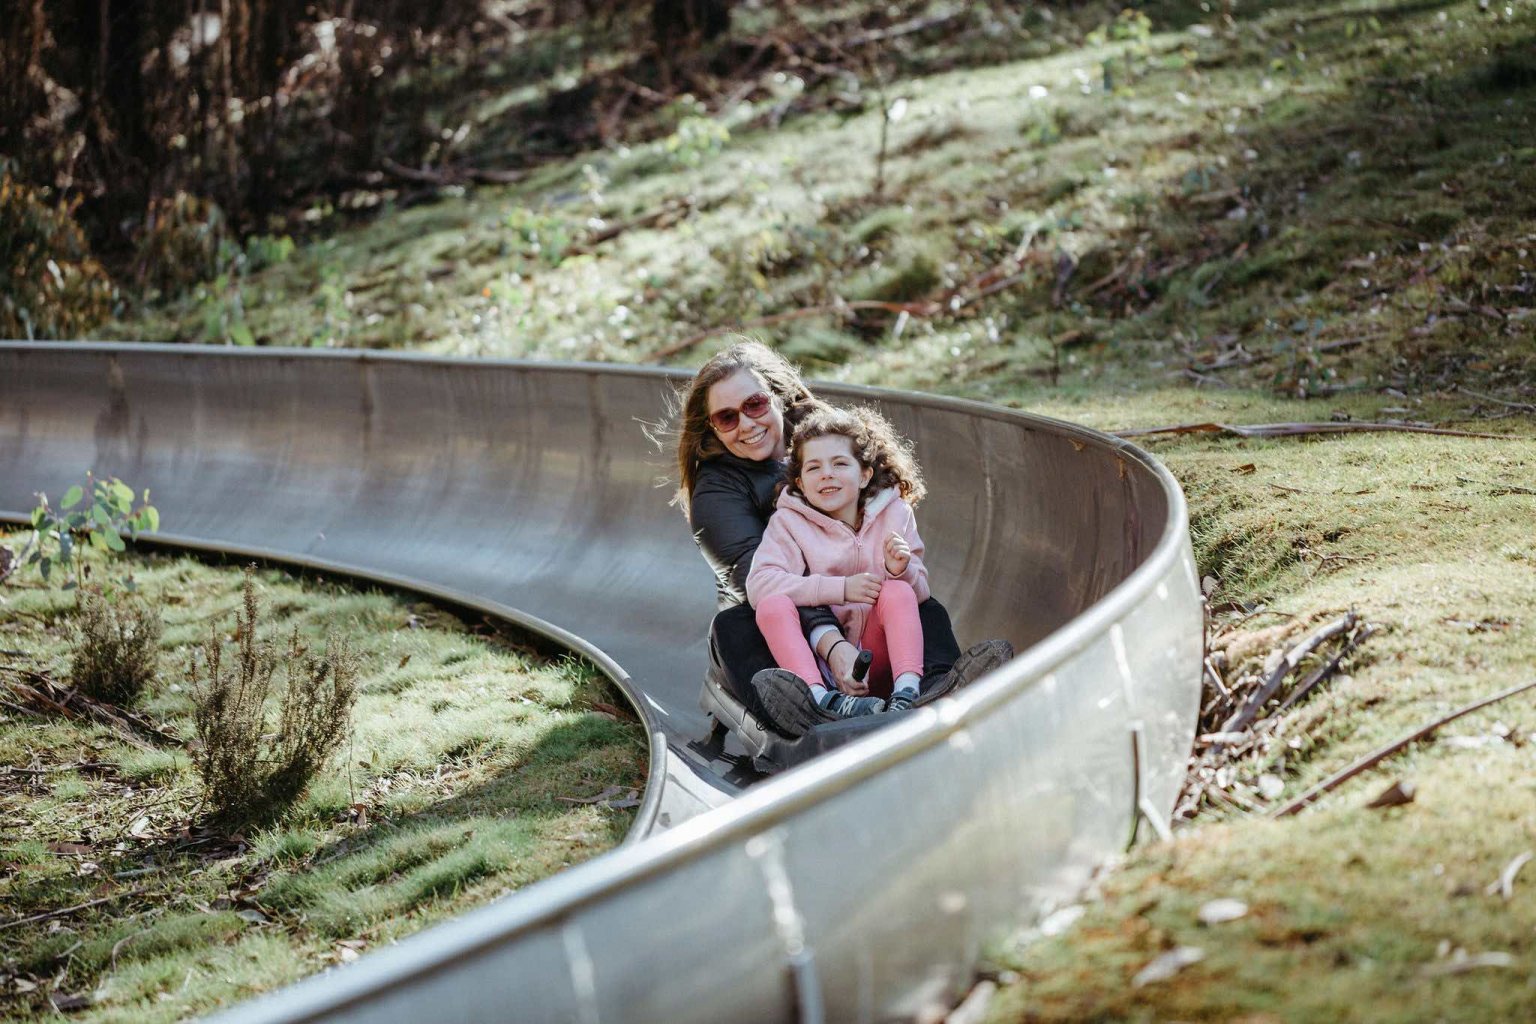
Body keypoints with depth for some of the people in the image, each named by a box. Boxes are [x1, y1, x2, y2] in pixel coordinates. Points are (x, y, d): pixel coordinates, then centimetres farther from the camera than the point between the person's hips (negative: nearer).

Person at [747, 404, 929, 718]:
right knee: (773, 605, -26)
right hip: (814, 651, -1)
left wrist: (902, 571, -20)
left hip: (875, 651, 1)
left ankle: (907, 691, -39)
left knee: (898, 591, -21)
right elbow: (759, 584, -14)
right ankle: (821, 698, -48)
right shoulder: (789, 521, 3)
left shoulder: (894, 514, 8)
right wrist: (840, 588, -21)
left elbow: (920, 592, 5)